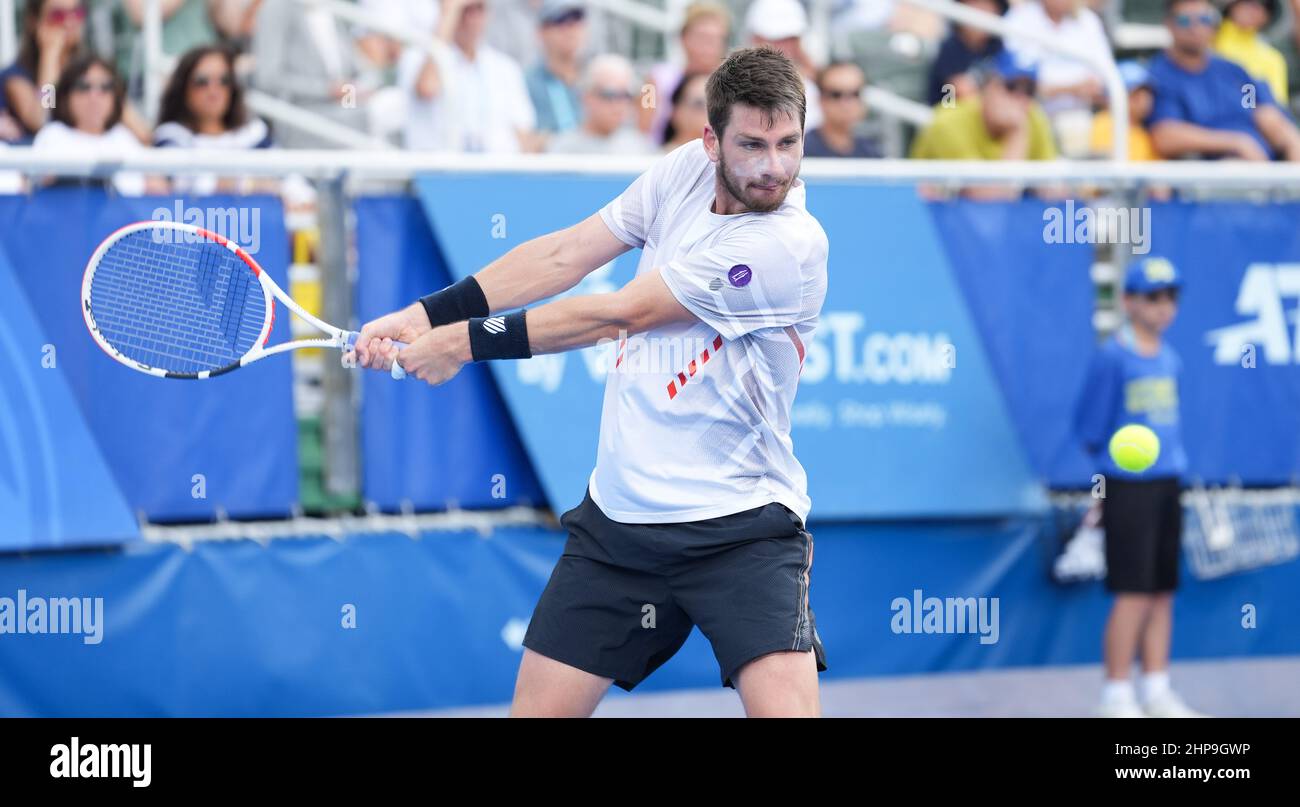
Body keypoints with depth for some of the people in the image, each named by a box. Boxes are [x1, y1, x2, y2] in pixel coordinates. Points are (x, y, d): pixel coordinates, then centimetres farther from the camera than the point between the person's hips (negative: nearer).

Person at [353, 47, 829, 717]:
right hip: (619, 514, 6)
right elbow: (563, 256, 7)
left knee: (786, 708, -23)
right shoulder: (688, 169, 0)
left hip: (739, 530, -6)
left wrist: (466, 342, -9)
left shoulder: (789, 245, -21)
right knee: (537, 711, 5)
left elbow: (614, 316, -17)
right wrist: (424, 316, 0)